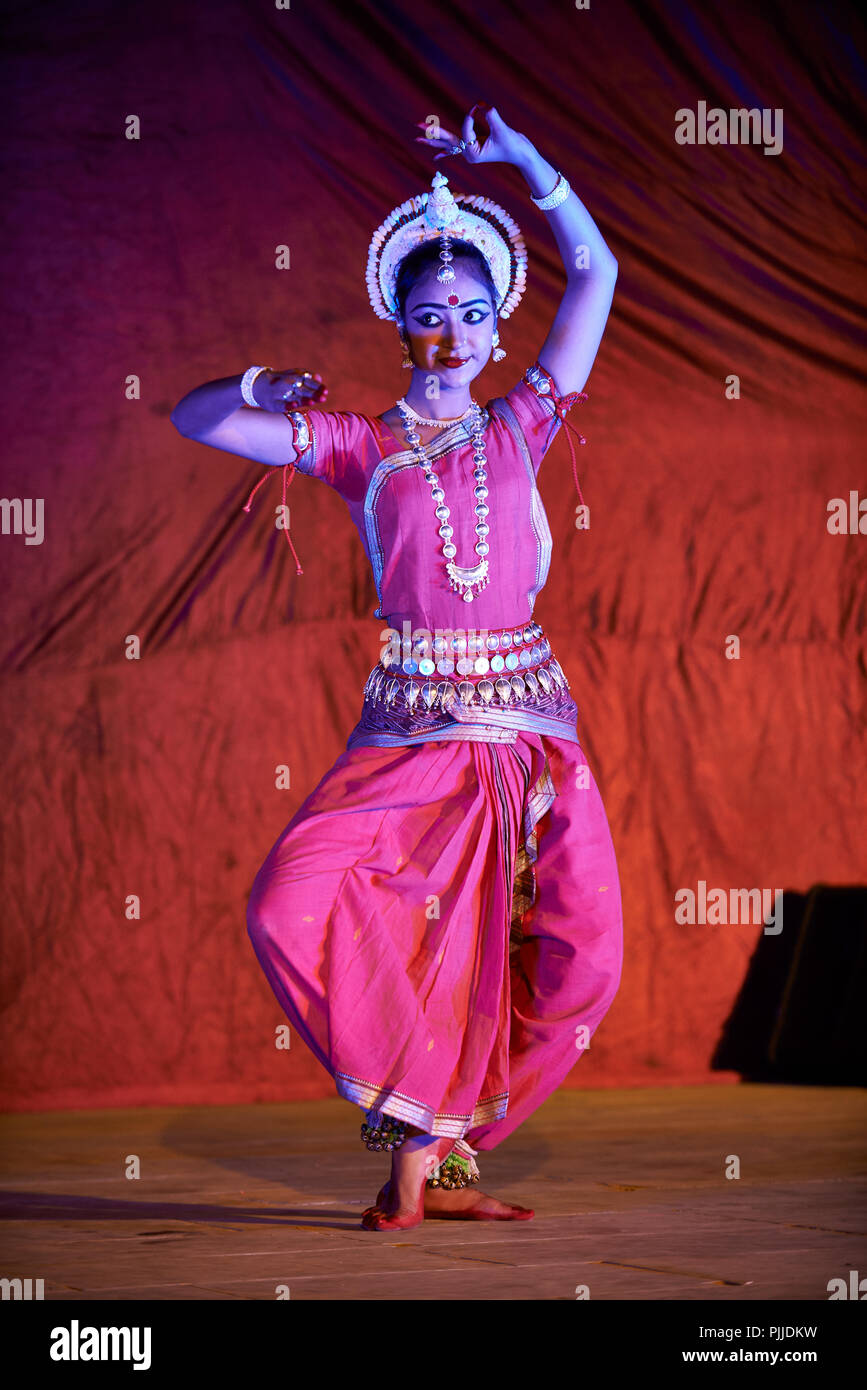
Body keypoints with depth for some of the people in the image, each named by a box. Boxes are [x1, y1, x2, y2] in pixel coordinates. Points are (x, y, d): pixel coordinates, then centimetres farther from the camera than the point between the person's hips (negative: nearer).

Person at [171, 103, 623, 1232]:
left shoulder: (519, 432, 11)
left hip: (529, 723, 1)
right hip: (409, 730, -1)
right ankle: (425, 1134, -7)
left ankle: (438, 1150, 10)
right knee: (296, 907, -22)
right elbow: (192, 420, 7)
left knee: (574, 962, -9)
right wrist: (260, 388, -13)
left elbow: (595, 272, 11)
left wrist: (519, 156, 4)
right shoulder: (359, 448, 8)